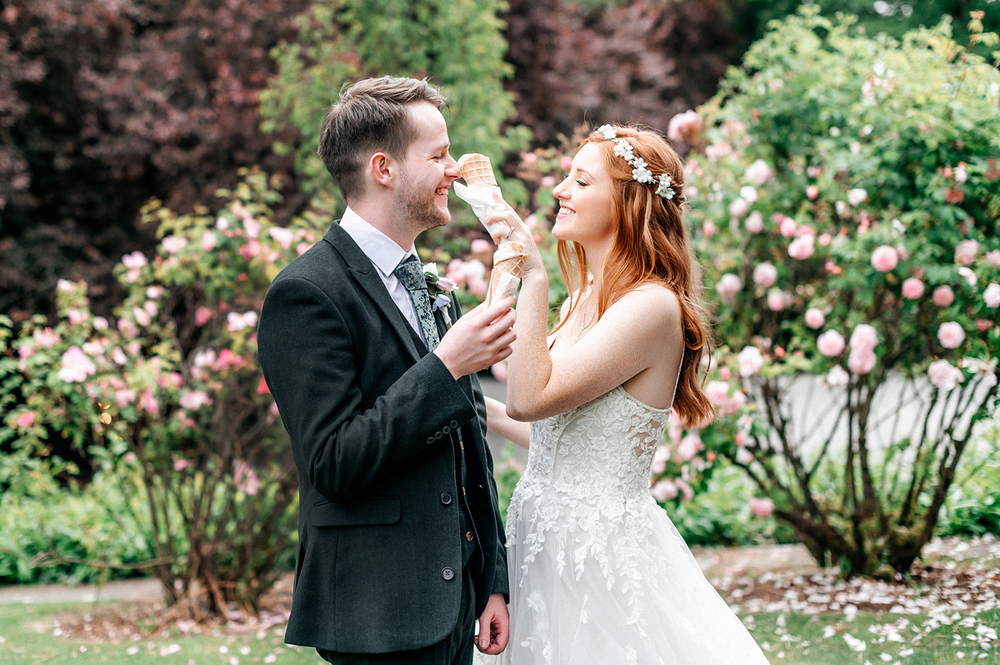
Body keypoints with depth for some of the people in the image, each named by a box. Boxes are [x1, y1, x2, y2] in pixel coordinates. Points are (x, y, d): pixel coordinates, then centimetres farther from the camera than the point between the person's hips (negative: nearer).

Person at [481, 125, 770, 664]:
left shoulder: (653, 305, -17)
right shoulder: (580, 301, 11)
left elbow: (530, 398, -24)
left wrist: (532, 278, -22)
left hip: (603, 553, -8)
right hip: (546, 546, 8)